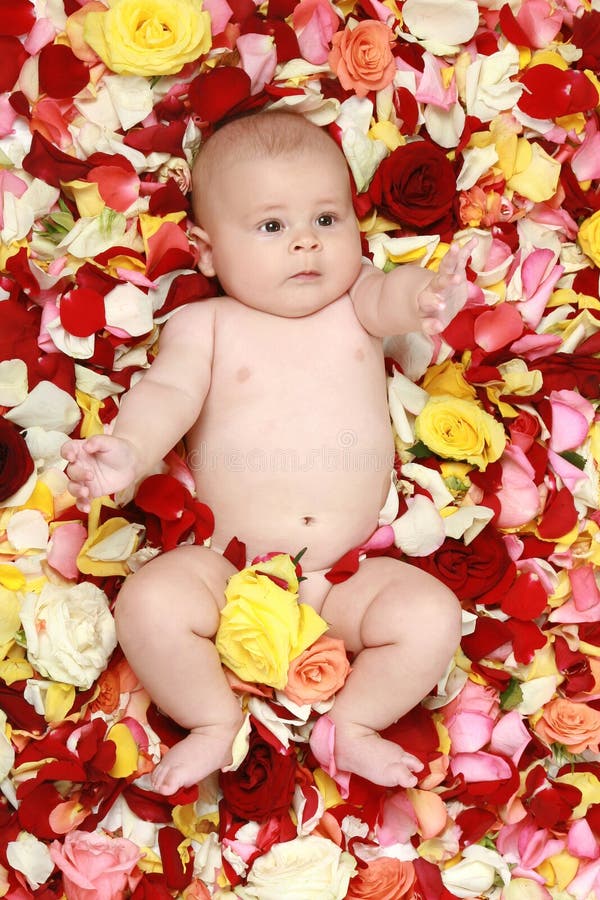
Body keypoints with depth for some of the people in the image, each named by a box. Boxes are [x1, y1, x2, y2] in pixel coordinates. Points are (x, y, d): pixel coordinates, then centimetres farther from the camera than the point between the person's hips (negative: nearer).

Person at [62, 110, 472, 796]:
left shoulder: (353, 306, 8)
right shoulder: (205, 325, 4)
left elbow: (388, 294, -14)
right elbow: (168, 393, -11)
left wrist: (420, 294, -41)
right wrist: (127, 449, -35)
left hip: (349, 577, 1)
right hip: (225, 571, -1)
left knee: (432, 617, -20)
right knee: (148, 604, -24)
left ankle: (353, 723, 3)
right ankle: (215, 723, 0)